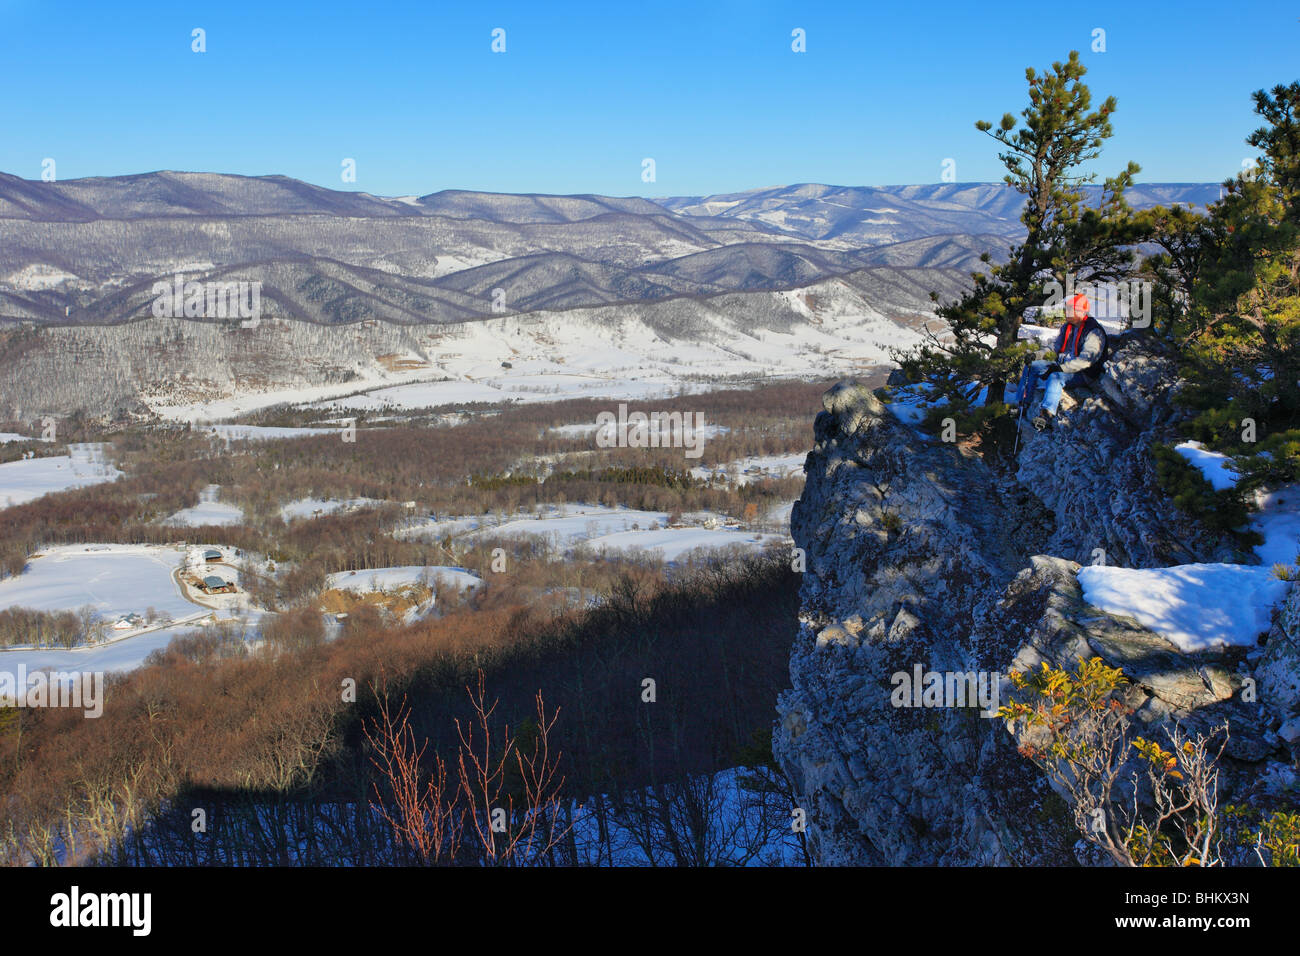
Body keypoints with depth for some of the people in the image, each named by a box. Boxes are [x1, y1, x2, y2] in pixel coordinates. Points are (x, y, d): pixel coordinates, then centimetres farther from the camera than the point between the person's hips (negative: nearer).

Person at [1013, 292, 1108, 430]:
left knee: (1056, 377, -38)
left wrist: (1062, 368, -31)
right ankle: (1022, 405, -1)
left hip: (1084, 374, -9)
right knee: (1031, 366, 1)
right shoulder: (1067, 327, 12)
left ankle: (1047, 415, -57)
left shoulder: (1094, 332, -15)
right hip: (1063, 366, 9)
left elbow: (1086, 359, -25)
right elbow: (1057, 349, 21)